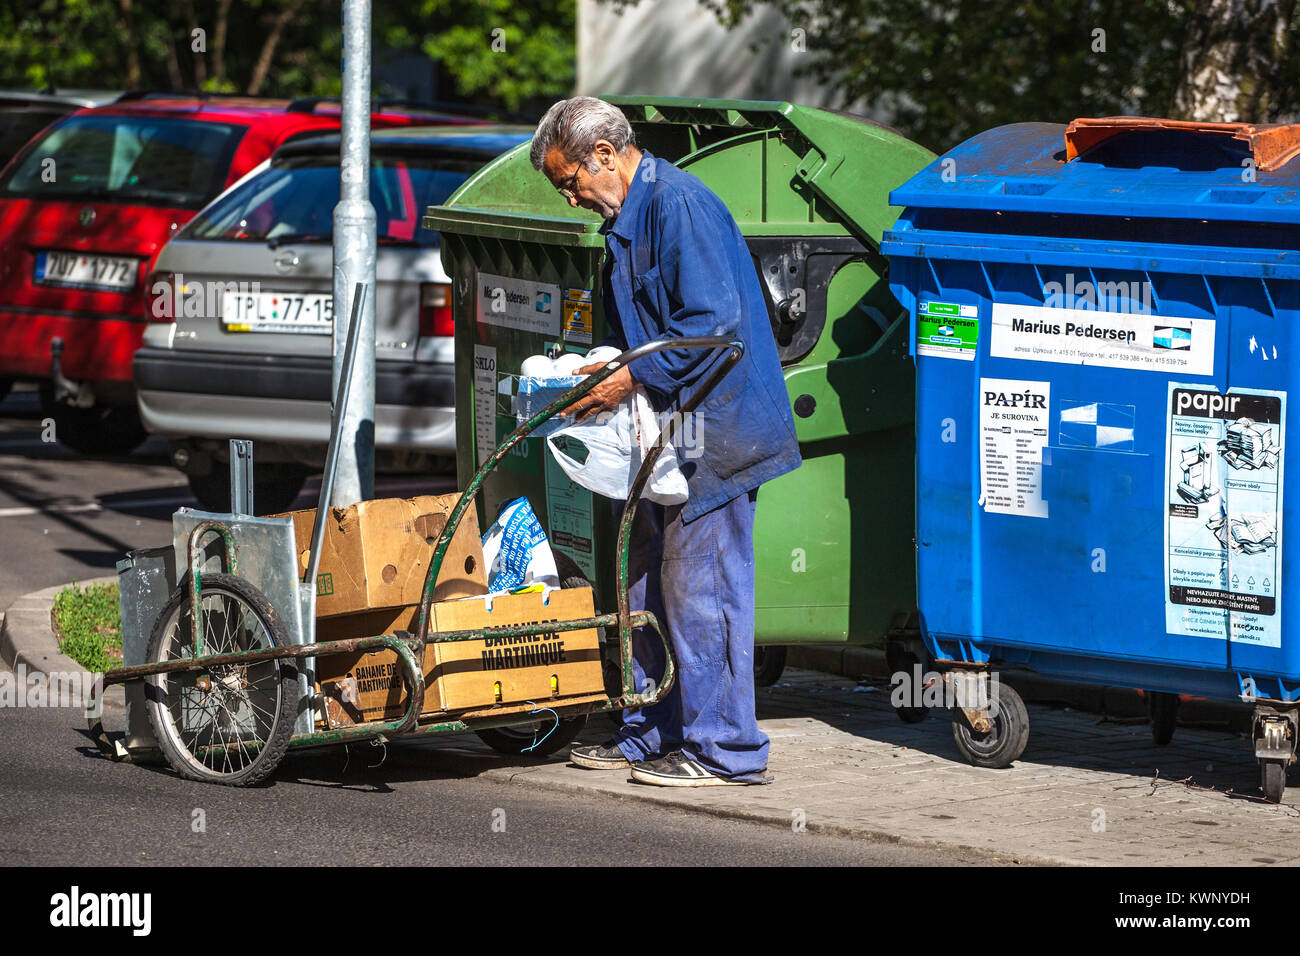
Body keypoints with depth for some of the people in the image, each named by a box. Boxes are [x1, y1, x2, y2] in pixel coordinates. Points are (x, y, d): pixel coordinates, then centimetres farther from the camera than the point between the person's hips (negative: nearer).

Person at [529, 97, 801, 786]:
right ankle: (650, 735, 22)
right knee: (649, 586, 14)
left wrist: (631, 377, -20)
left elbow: (715, 321, -23)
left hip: (712, 429, -11)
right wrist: (601, 373, 9)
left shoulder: (678, 204, -16)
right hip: (669, 432, 11)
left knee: (700, 587, -7)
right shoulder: (626, 218, 17)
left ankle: (725, 752, -2)